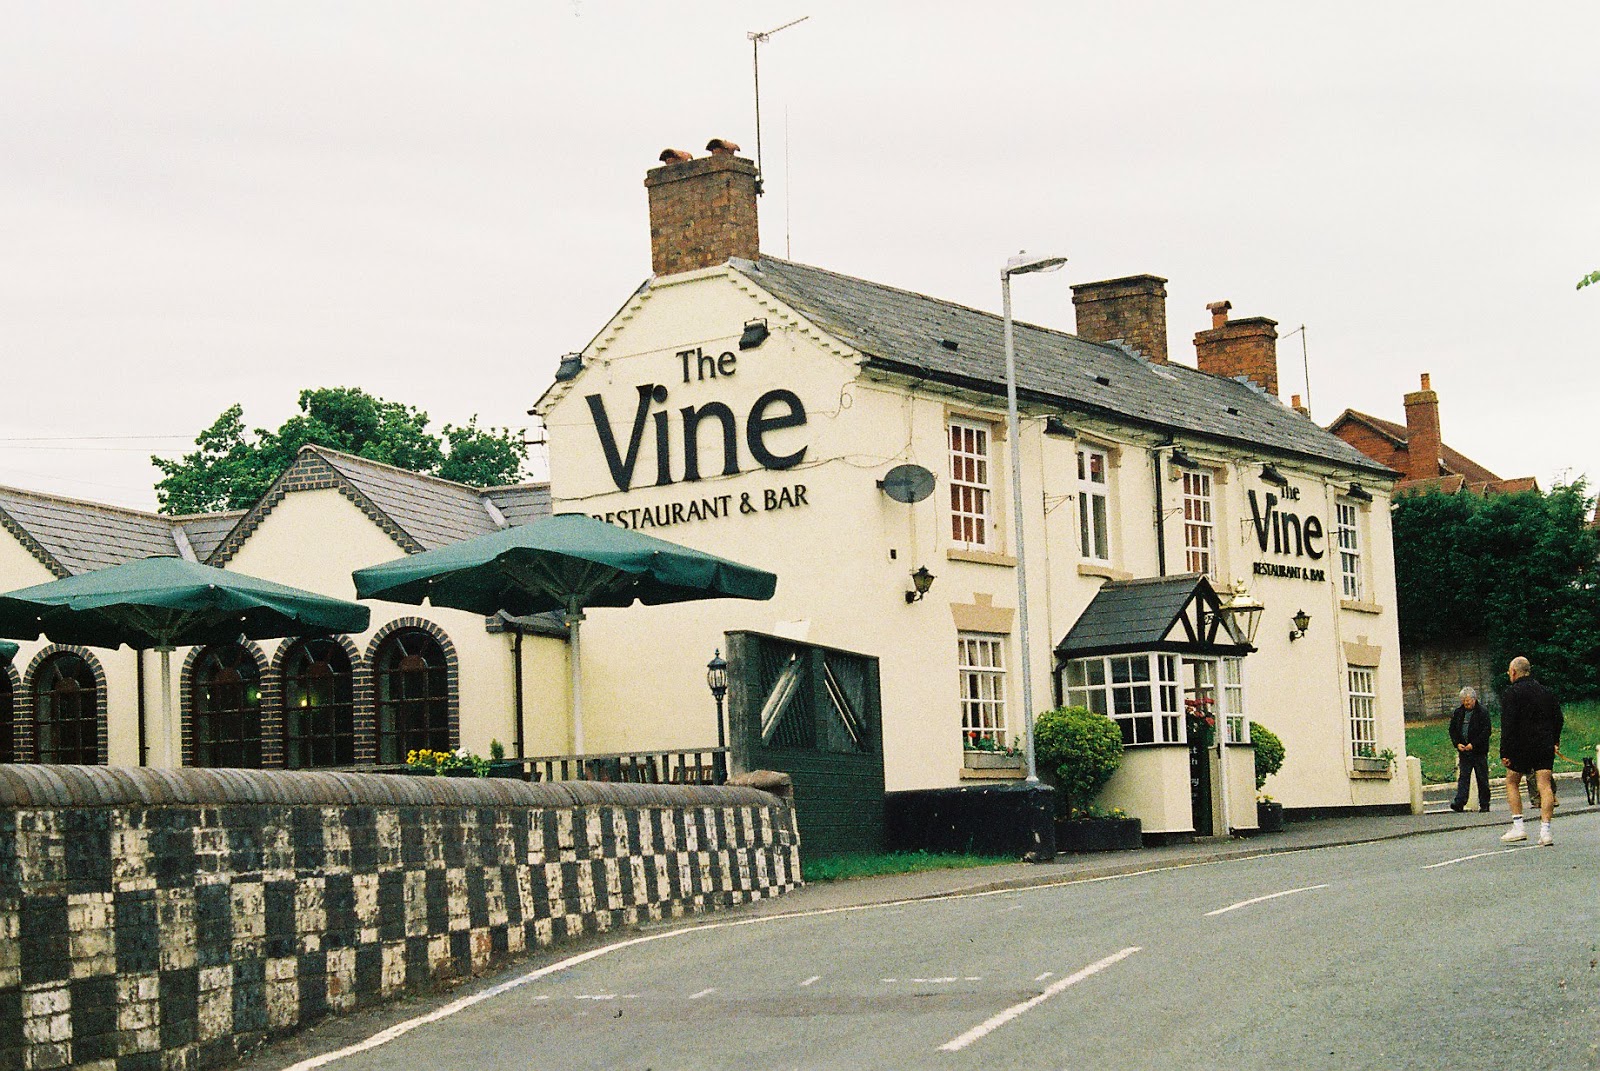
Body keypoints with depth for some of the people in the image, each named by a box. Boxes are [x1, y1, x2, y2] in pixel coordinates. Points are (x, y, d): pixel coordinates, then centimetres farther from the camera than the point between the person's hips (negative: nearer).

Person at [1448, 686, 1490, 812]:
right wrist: (1457, 744, -3)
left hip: (1479, 751, -3)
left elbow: (1486, 732, -10)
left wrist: (1473, 744, -16)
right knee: (1463, 777, -4)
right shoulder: (1458, 713, 10)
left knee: (1482, 778, 3)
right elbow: (1452, 730, 13)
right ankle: (1459, 803, -14)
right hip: (1464, 751, 3)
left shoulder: (1482, 713, -4)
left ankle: (1484, 804, 11)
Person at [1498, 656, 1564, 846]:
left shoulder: (1511, 693, -6)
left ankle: (1518, 827, 4)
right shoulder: (1546, 692, 13)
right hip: (1545, 747, 4)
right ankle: (1545, 830, -10)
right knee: (1545, 785, 0)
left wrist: (1504, 752, -12)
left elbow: (1507, 725, -13)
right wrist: (1555, 740, 33)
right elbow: (1558, 718, 18)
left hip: (1521, 746, -4)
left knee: (1512, 782, 11)